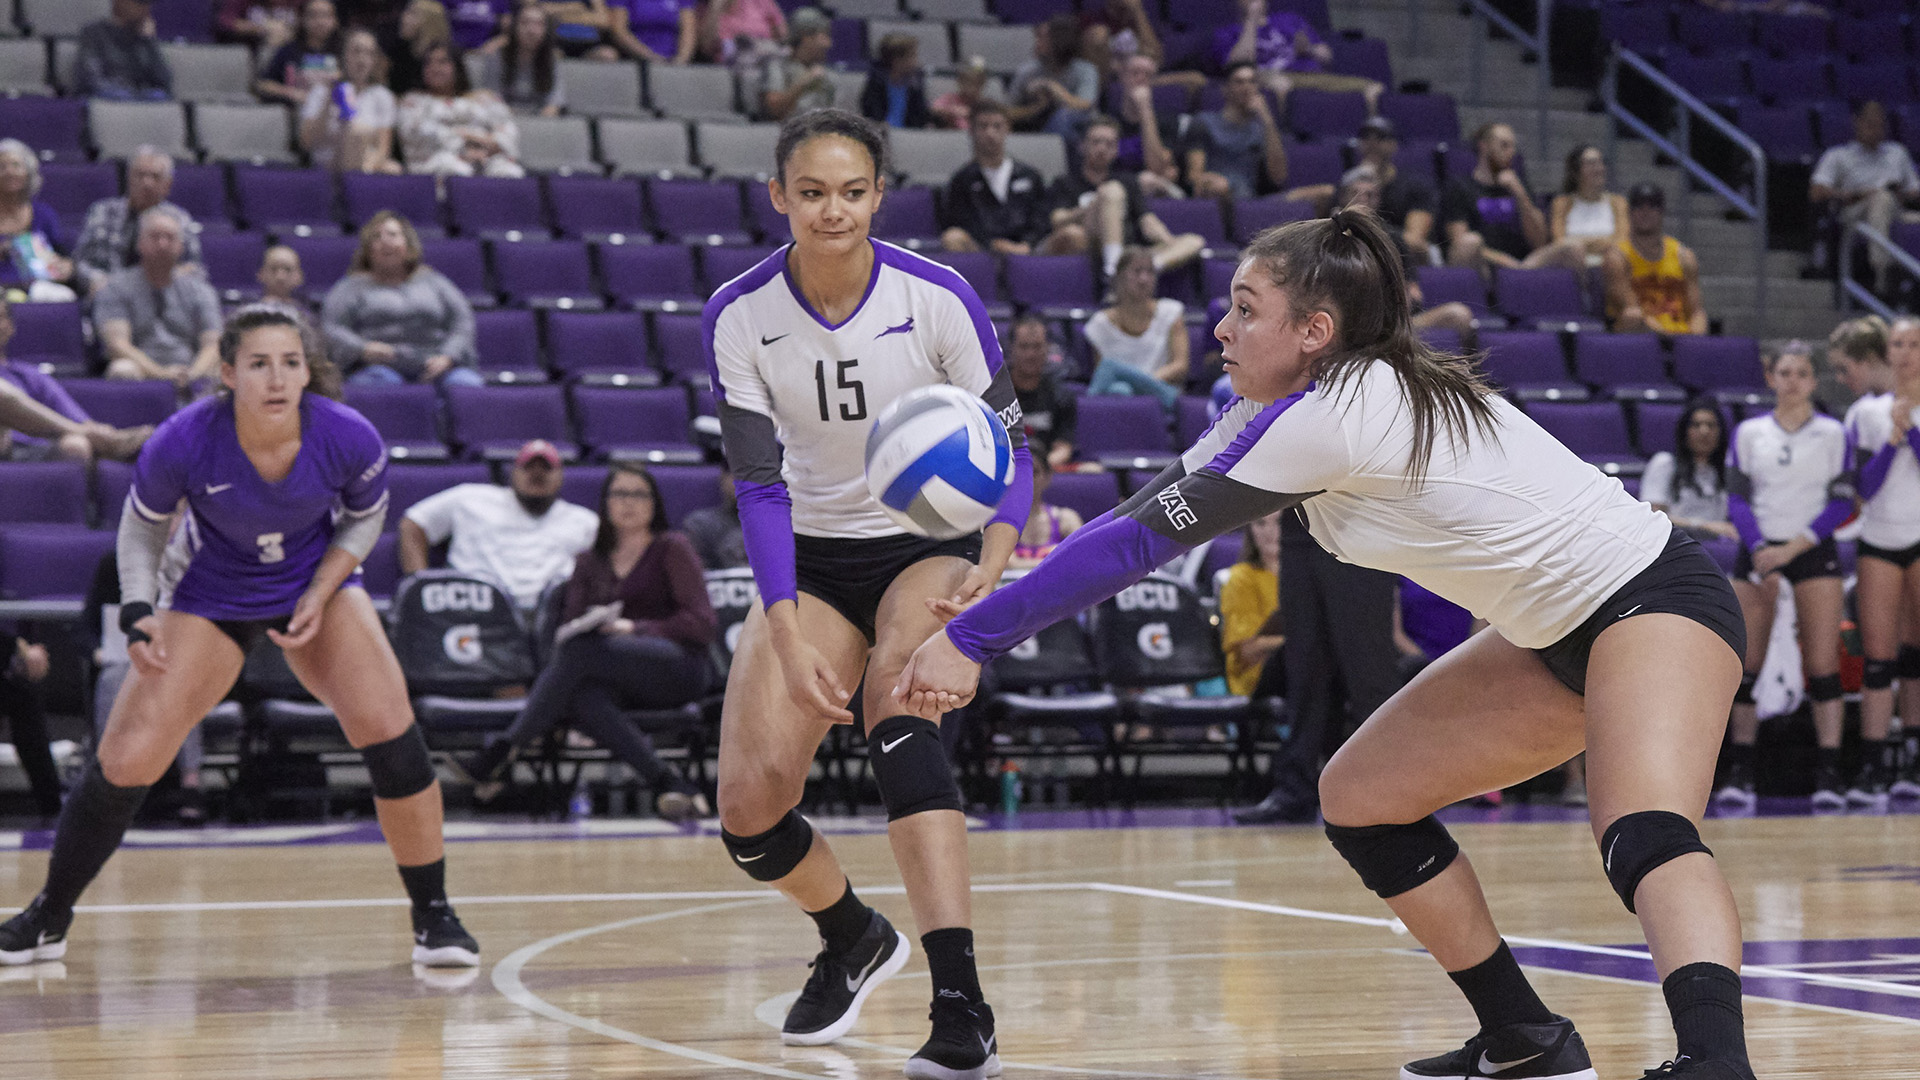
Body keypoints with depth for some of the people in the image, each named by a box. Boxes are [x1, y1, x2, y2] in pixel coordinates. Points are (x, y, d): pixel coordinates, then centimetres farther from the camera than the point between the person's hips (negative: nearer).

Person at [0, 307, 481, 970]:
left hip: (317, 585, 1)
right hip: (213, 597, 0)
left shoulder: (349, 438, -25)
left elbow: (365, 516, -1)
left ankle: (434, 916, -4)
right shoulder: (183, 442, -27)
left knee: (388, 730, -21)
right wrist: (138, 612, -20)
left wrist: (320, 594, -14)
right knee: (125, 762, -8)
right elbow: (142, 527, -7)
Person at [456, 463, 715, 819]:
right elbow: (570, 626, 15)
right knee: (580, 696, -36)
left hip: (679, 667, -4)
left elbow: (702, 624, -1)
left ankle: (502, 750, -33)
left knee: (579, 650, -32)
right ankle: (665, 783, -45)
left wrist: (634, 628, -13)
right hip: (622, 686, 4)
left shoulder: (671, 549, 9)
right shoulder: (591, 561, 23)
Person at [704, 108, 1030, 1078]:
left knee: (893, 701, -34)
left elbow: (1008, 445, -11)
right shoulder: (738, 316, -12)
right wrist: (787, 639, -28)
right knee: (749, 805, -9)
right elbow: (758, 485, -15)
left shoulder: (936, 297, -17)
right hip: (814, 558, 3)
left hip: (932, 543, -3)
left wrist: (989, 569, -31)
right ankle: (853, 938, 27)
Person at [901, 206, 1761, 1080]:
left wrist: (972, 639, -19)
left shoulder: (1326, 417, -23)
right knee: (1358, 799, 11)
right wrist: (993, 601, 1)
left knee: (1643, 836, -34)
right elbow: (1140, 513, 8)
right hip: (1556, 632, 10)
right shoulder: (1285, 409, 4)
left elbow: (1145, 540, -22)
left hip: (1653, 595, -10)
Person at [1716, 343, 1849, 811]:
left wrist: (1793, 547, -11)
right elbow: (1737, 499, 3)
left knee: (1823, 663, -9)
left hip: (1813, 552, -1)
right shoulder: (1748, 433, 7)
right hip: (1757, 551, 1)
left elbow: (1841, 503, -1)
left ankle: (1829, 772, -9)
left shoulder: (1833, 433, 4)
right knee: (1746, 664, -2)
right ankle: (1740, 771, 4)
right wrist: (1761, 553, -12)